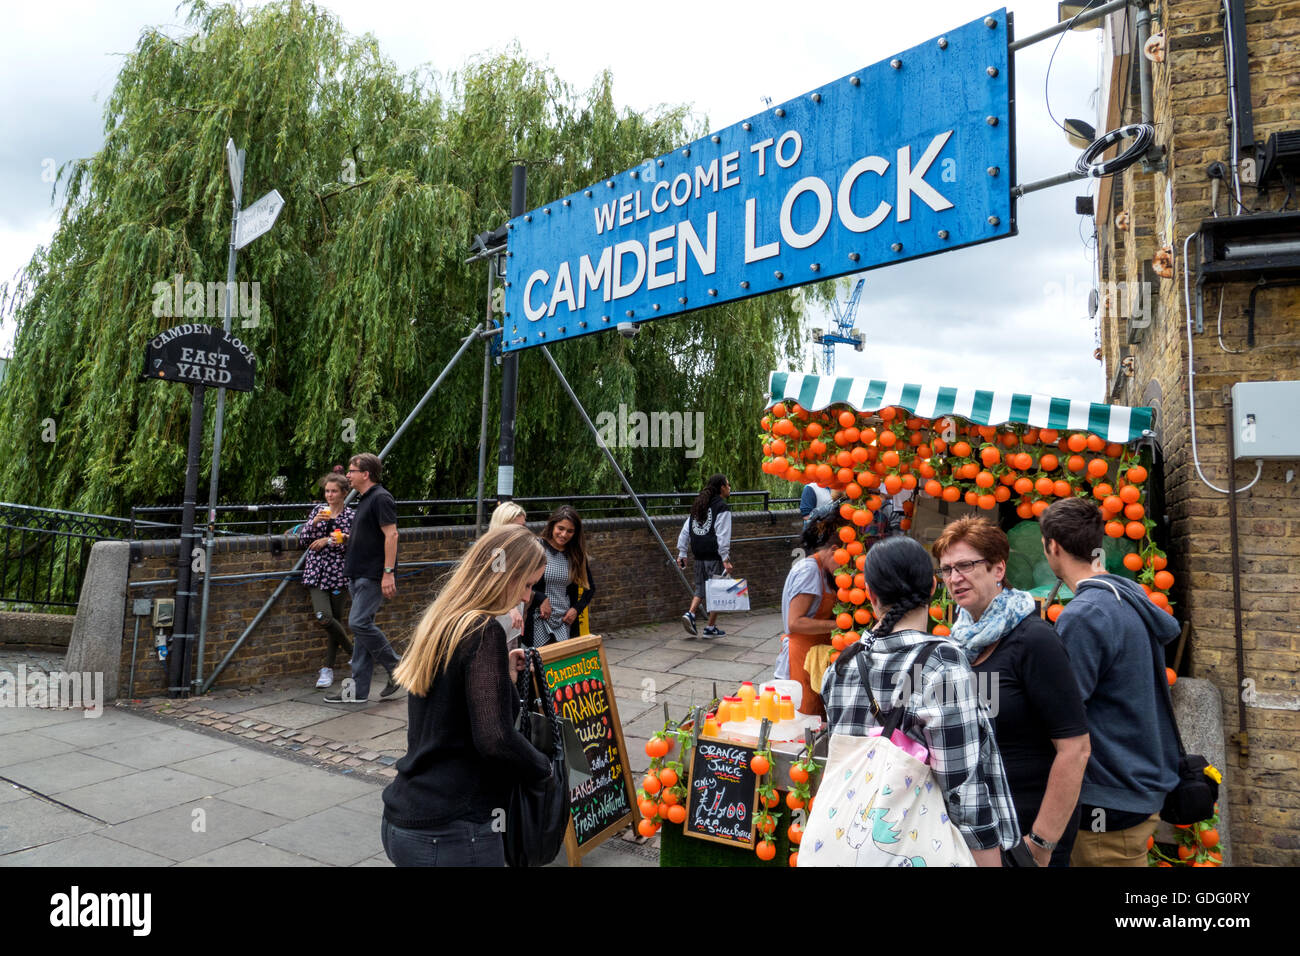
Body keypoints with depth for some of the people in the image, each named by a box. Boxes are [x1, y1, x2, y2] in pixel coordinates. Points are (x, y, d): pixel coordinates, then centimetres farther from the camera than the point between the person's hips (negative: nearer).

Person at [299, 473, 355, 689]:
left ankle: (328, 668, 18)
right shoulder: (318, 510, 10)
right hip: (316, 572, 2)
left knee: (335, 619, 2)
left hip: (337, 573, -2)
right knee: (323, 618, -14)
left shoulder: (352, 515, 1)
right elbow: (302, 541, 6)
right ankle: (352, 652, 8)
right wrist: (314, 523, -9)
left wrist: (328, 541, -12)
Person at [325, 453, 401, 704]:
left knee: (359, 623, -14)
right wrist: (346, 539, 15)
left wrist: (388, 573, -24)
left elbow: (391, 535, -19)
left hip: (373, 576, -10)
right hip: (360, 575, 10)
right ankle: (358, 690, 12)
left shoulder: (380, 498, -12)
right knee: (361, 627, 9)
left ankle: (397, 669, 2)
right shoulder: (365, 500, 18)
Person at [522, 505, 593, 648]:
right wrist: (540, 599, -14)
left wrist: (577, 608, 4)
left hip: (564, 620, 4)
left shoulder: (577, 555, 8)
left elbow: (590, 588, 18)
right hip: (538, 620, -4)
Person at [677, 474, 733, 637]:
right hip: (715, 556, -7)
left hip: (699, 556, 7)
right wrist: (726, 559, -16)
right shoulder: (722, 507, -8)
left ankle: (690, 614, -1)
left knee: (701, 588, 19)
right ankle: (710, 627, 8)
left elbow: (685, 530, 13)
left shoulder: (698, 506, 14)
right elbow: (723, 536, -16)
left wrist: (682, 553, 15)